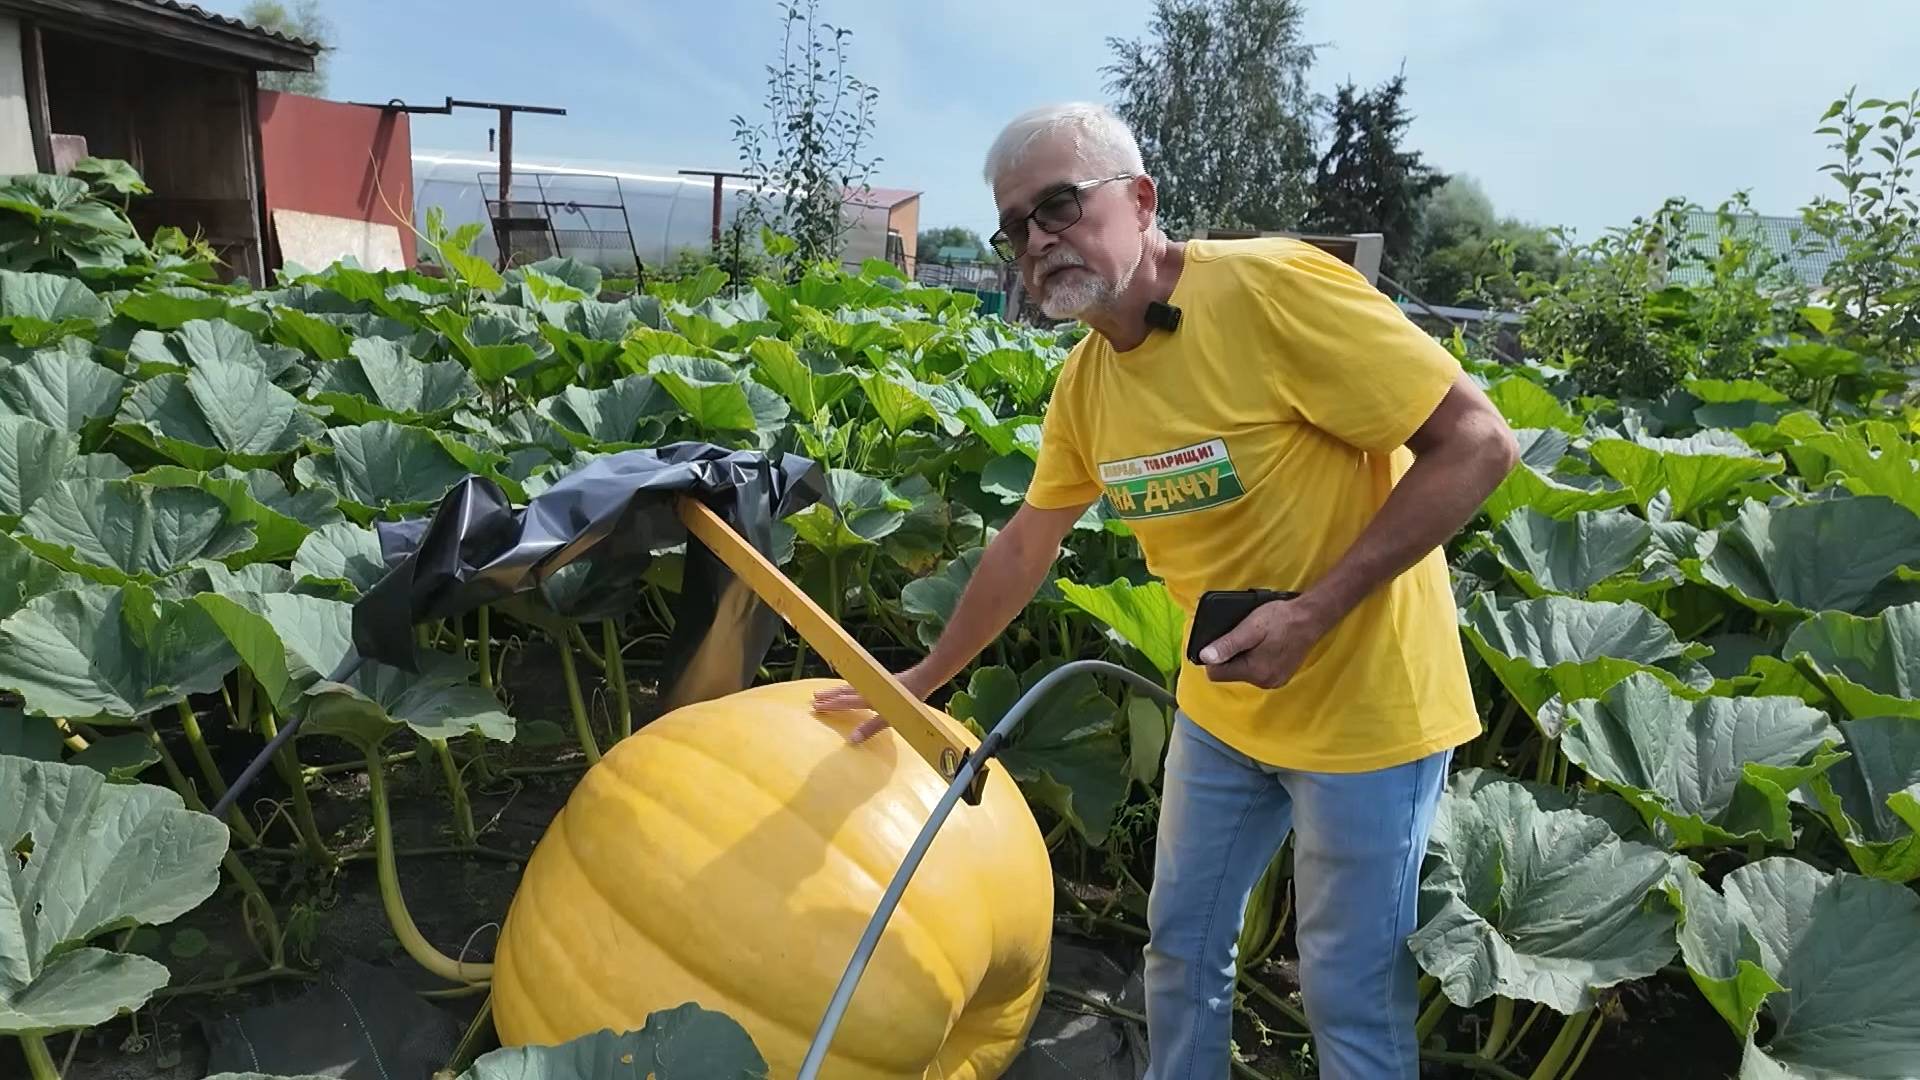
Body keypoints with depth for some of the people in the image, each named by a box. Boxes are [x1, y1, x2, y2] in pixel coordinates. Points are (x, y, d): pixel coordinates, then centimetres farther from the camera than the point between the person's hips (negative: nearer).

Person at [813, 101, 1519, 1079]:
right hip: (1221, 703, 7)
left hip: (1364, 705, -6)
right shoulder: (1082, 384, -1)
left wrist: (1315, 613, -26)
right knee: (1181, 945, 20)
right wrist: (921, 680, 18)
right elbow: (1024, 545, 12)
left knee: (1351, 995, 9)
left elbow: (1478, 443, -20)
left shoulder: (1269, 286, -23)